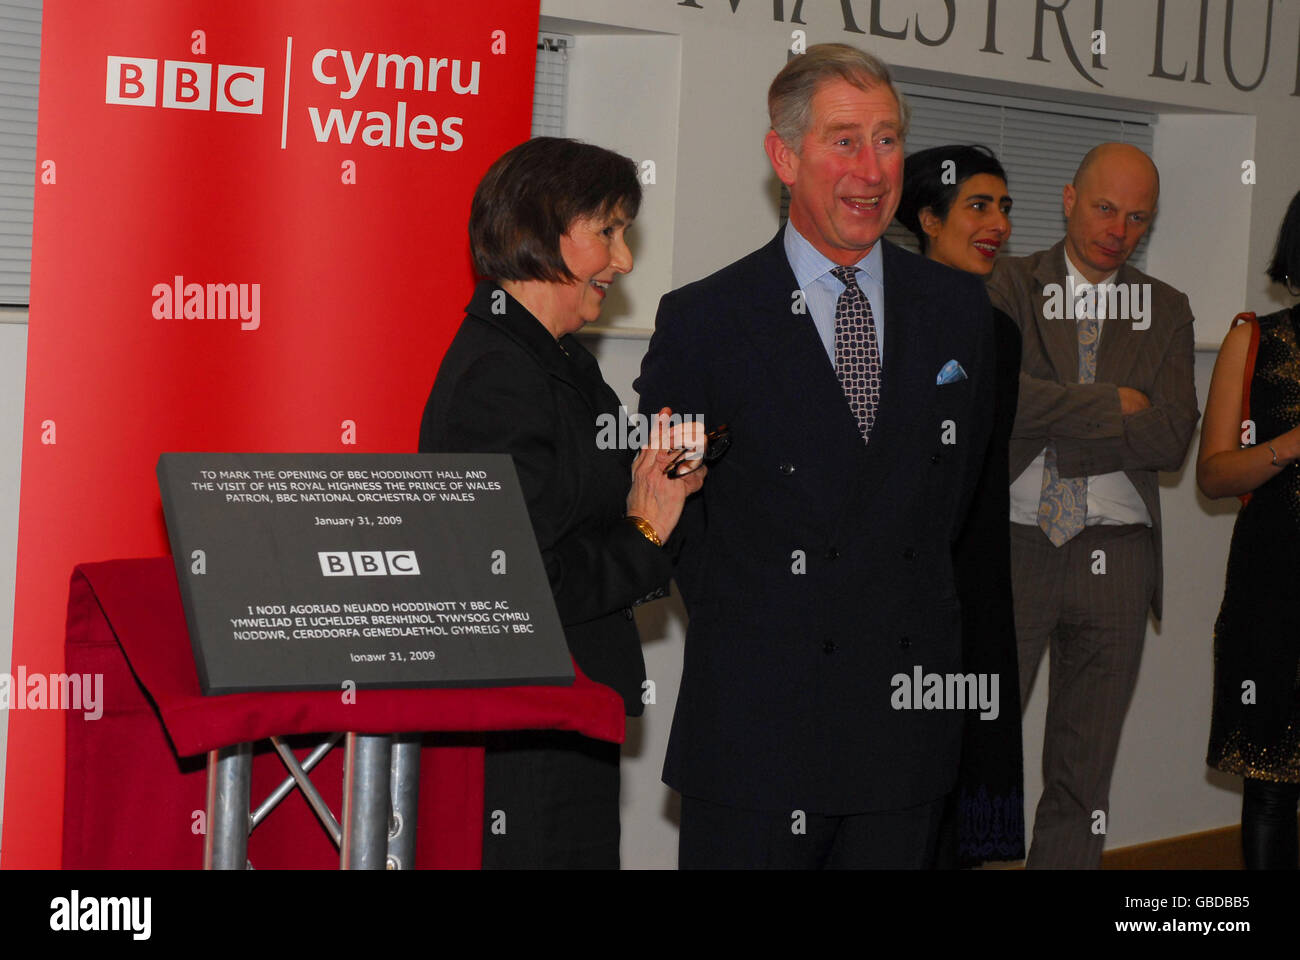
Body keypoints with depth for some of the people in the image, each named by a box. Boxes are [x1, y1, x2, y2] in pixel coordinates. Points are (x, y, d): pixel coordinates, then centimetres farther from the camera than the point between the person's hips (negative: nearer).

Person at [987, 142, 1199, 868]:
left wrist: (1062, 435, -11)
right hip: (1017, 544, -3)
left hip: (1118, 558, 3)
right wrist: (1113, 406, -11)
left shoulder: (1165, 310, 10)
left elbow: (1172, 438, -4)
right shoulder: (1011, 285, 2)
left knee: (1084, 770, 10)